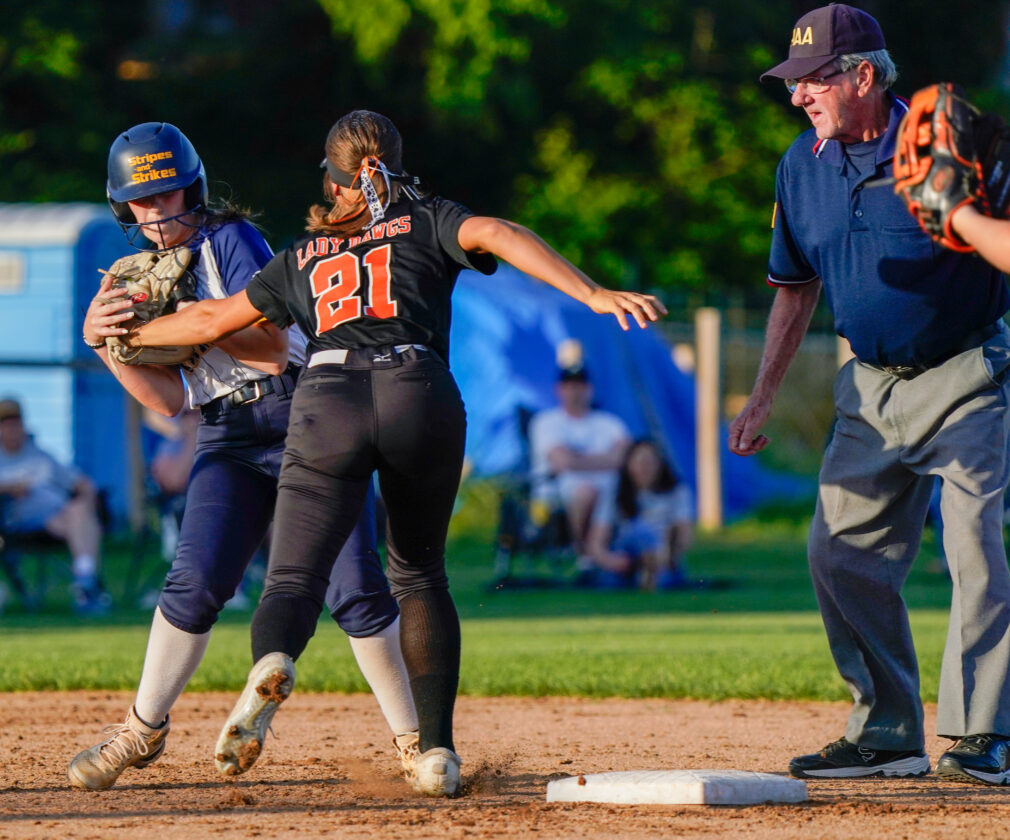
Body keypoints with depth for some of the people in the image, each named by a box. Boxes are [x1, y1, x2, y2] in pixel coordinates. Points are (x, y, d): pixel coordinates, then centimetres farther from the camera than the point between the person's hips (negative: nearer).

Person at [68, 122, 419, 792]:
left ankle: (414, 739, 2)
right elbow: (168, 399, 3)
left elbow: (273, 343, -16)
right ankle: (144, 731, 3)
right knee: (195, 582, -12)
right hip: (229, 440, 4)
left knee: (354, 589, -9)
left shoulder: (231, 240, -4)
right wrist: (104, 341, -10)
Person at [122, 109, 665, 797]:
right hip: (422, 397, 0)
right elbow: (494, 235, 0)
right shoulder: (427, 222, 21)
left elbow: (212, 321, 31)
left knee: (294, 579, -6)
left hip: (328, 402, 0)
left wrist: (120, 333, 48)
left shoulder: (304, 257, 26)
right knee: (419, 573, 18)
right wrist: (594, 295, -10)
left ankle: (272, 664, -42)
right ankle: (437, 751, 8)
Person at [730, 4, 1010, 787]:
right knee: (843, 554, 3)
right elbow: (796, 289, 14)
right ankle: (887, 735, 12)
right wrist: (762, 399, 12)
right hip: (872, 385, 6)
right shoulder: (803, 164, 2)